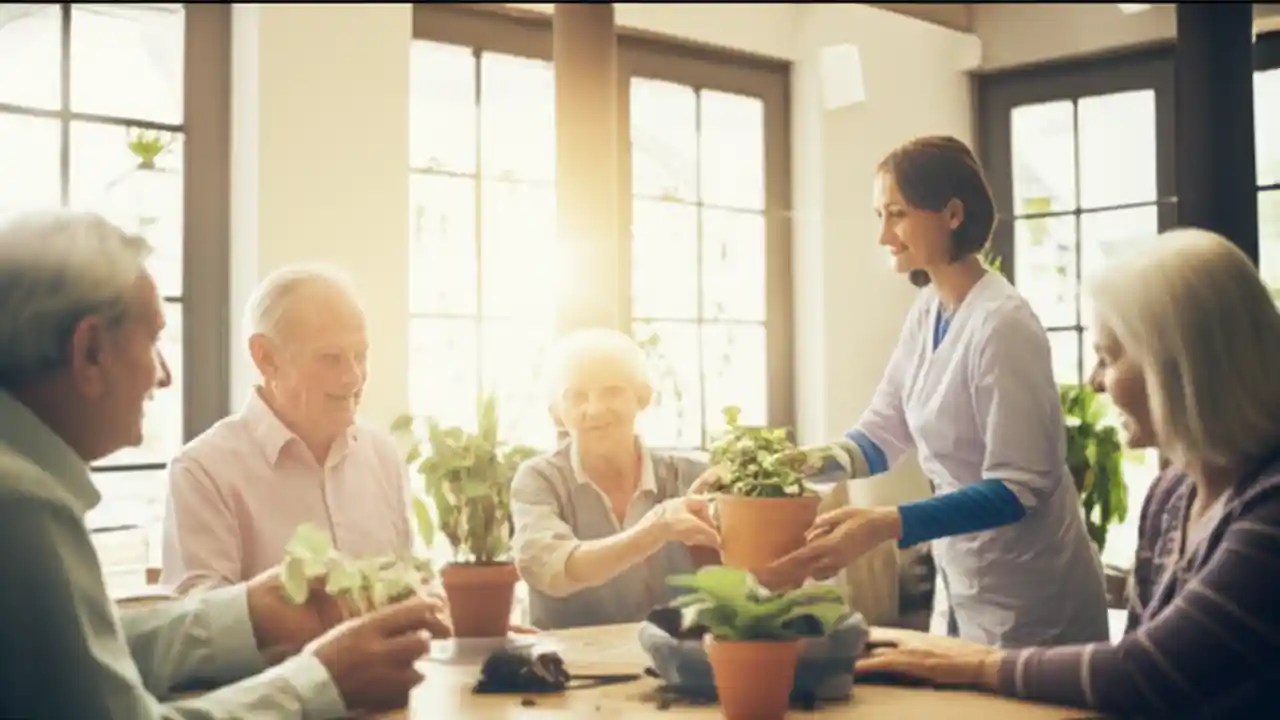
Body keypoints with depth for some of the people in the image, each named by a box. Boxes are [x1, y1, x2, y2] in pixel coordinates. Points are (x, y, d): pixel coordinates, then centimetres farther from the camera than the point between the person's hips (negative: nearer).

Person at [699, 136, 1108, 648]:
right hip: (961, 589, 8)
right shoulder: (927, 312, 4)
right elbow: (881, 435, 5)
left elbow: (1019, 487, -22)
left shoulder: (1001, 325, -21)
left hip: (1029, 603, -8)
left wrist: (887, 525, -32)